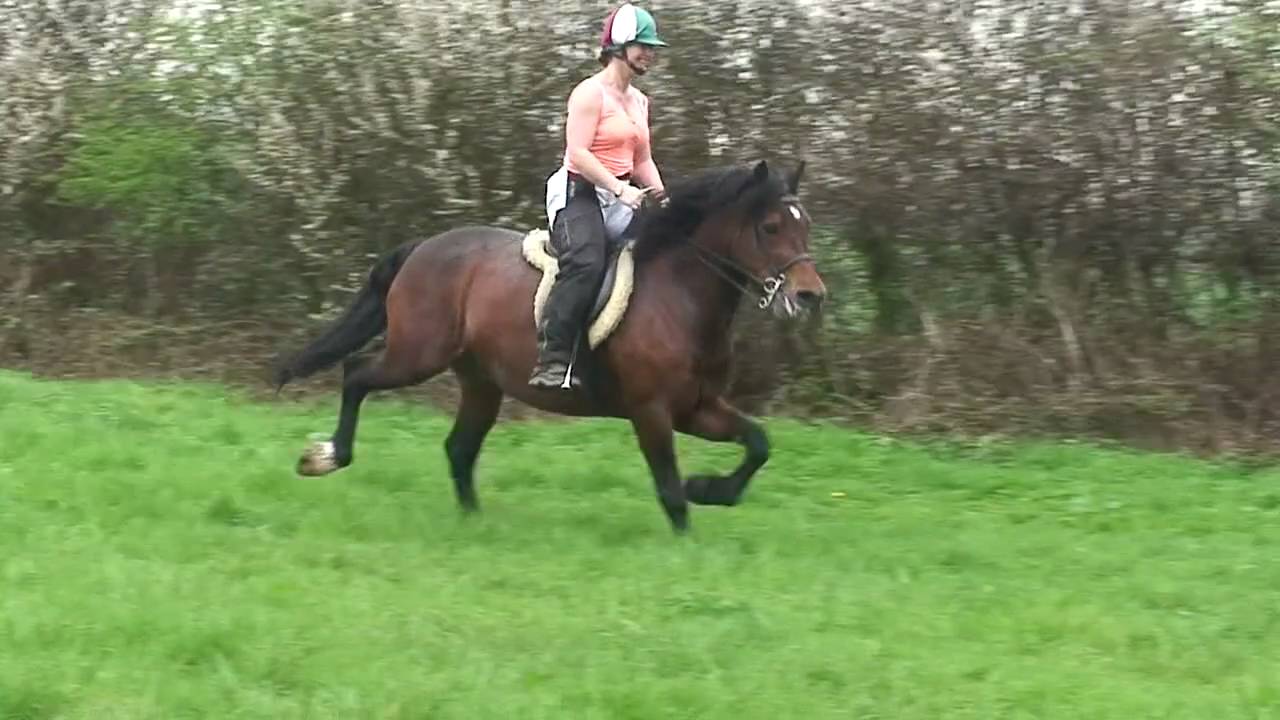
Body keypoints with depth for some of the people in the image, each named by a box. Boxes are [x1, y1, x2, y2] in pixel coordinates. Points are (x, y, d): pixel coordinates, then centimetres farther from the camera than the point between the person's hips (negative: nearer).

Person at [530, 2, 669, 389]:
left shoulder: (639, 101, 18)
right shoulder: (591, 93, -8)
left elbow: (642, 160, 24)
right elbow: (577, 152, -18)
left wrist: (661, 195, 7)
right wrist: (620, 189, -25)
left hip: (620, 197, 9)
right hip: (579, 193, -9)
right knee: (585, 263, -32)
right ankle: (551, 361, -35)